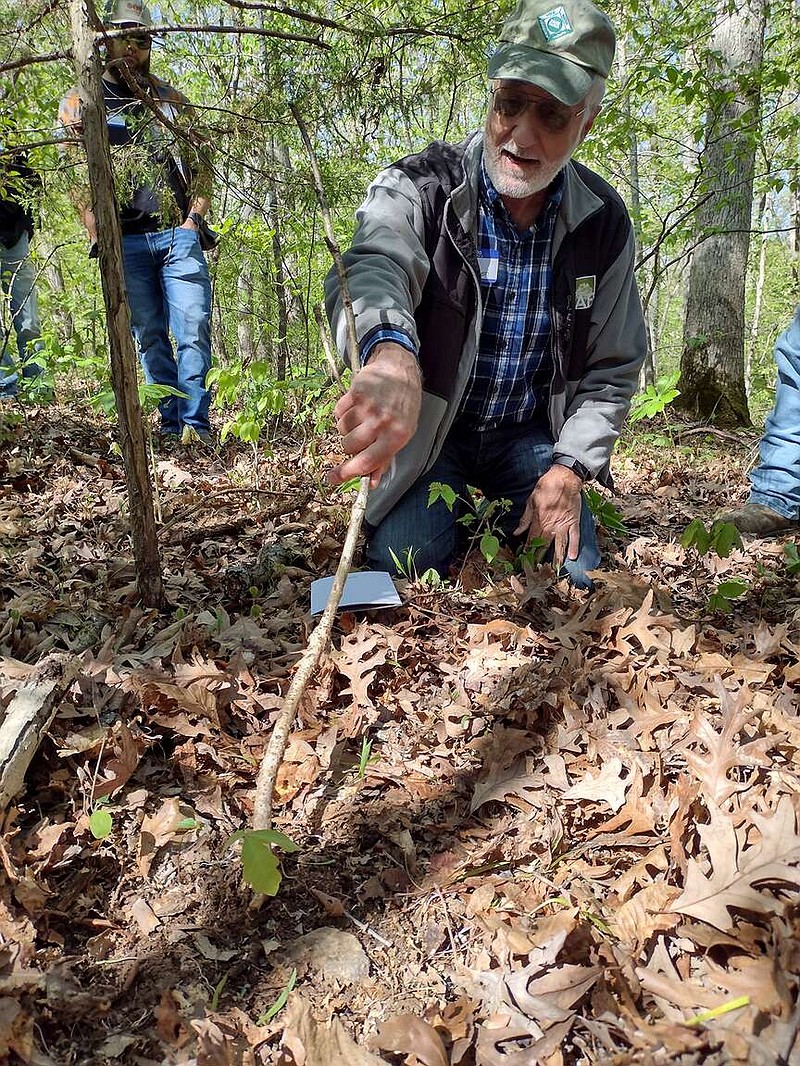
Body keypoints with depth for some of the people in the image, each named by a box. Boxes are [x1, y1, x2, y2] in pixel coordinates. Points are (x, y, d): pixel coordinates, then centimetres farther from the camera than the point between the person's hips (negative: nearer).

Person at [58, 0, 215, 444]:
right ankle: (172, 425, 4)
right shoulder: (81, 102, 12)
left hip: (179, 234, 1)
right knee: (150, 337, 0)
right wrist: (97, 236, -7)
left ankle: (195, 425, -8)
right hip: (126, 242, -1)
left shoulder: (169, 98, 19)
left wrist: (194, 217, 0)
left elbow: (199, 163, 16)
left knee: (194, 329, -10)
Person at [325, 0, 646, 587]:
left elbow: (612, 368, 1)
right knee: (409, 559, -20)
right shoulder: (418, 187, -19)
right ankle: (461, 510, 17)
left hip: (529, 433, 3)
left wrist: (568, 469, -11)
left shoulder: (604, 223, -7)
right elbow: (370, 269, -43)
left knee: (574, 573, -8)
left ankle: (502, 515, 26)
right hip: (424, 425, -2)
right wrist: (390, 354, -67)